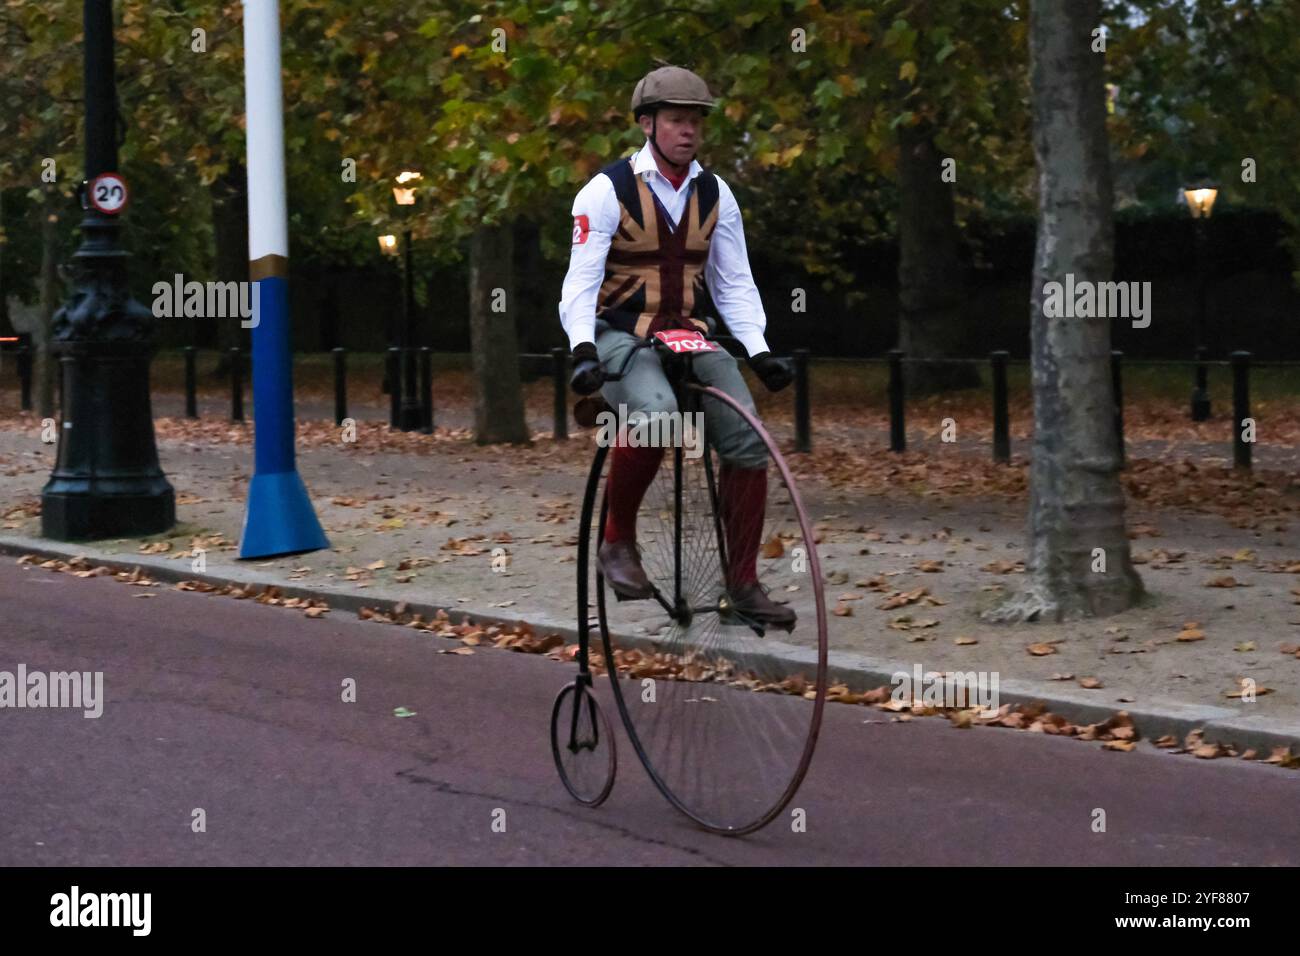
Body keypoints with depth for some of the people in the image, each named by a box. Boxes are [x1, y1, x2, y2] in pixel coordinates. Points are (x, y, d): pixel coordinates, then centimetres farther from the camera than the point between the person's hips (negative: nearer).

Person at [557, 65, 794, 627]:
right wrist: (583, 350, -26)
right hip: (621, 337, -5)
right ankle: (617, 541, -17)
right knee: (656, 411, -36)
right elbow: (581, 280, -11)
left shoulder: (714, 195, 7)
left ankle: (743, 581, -3)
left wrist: (759, 352, -5)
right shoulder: (607, 191, -6)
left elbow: (734, 282, 9)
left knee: (747, 440, -15)